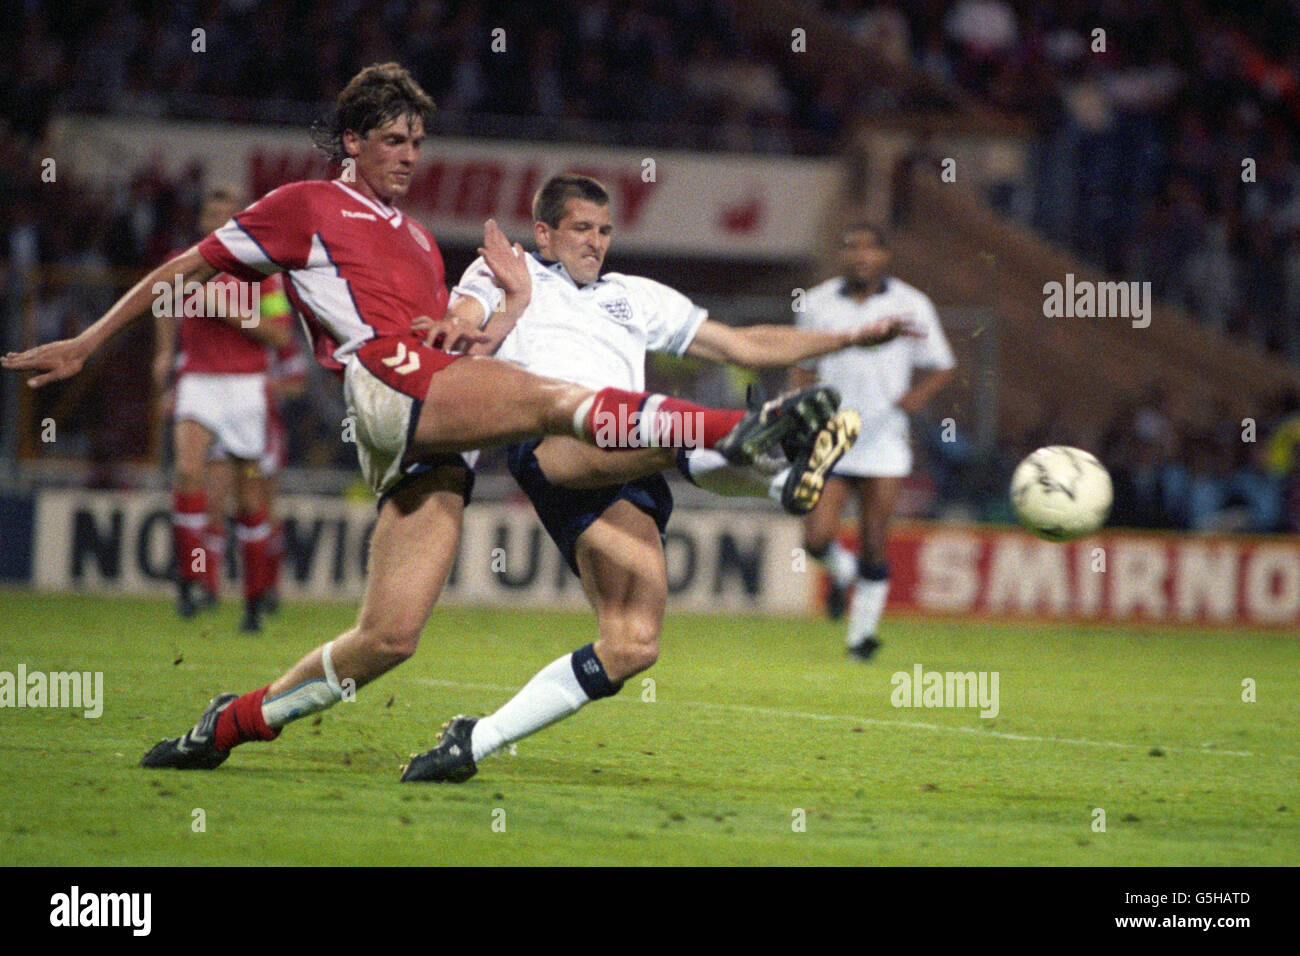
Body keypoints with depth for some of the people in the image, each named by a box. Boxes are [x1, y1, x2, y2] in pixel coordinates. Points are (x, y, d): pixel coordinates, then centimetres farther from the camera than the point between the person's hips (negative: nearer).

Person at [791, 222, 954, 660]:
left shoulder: (911, 305, 2)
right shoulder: (817, 303, 7)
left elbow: (942, 367, 6)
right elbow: (803, 366, 18)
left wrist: (920, 393, -14)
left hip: (883, 442, -1)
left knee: (873, 547, -3)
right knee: (817, 537, -11)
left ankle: (863, 632, 14)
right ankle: (841, 571, 24)